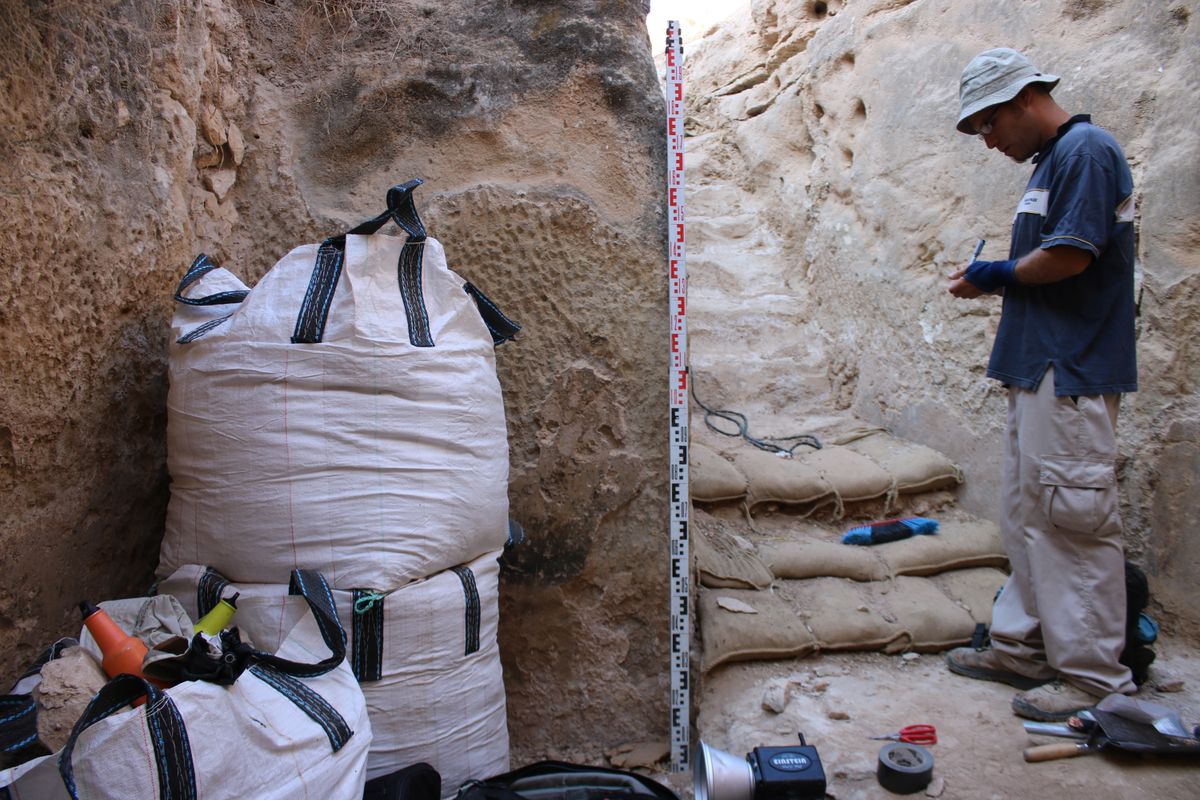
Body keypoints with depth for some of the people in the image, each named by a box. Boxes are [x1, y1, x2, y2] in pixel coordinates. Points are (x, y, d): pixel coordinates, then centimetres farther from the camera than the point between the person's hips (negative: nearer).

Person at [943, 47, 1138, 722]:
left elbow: (1070, 255, -20)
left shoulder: (1088, 149, -10)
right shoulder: (1051, 162, 20)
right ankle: (1024, 646, 25)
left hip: (1072, 375, -10)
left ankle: (1094, 674, 8)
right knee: (1027, 515, 14)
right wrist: (993, 281, 6)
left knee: (1074, 520, -4)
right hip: (1039, 369, 10)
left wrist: (999, 275, -5)